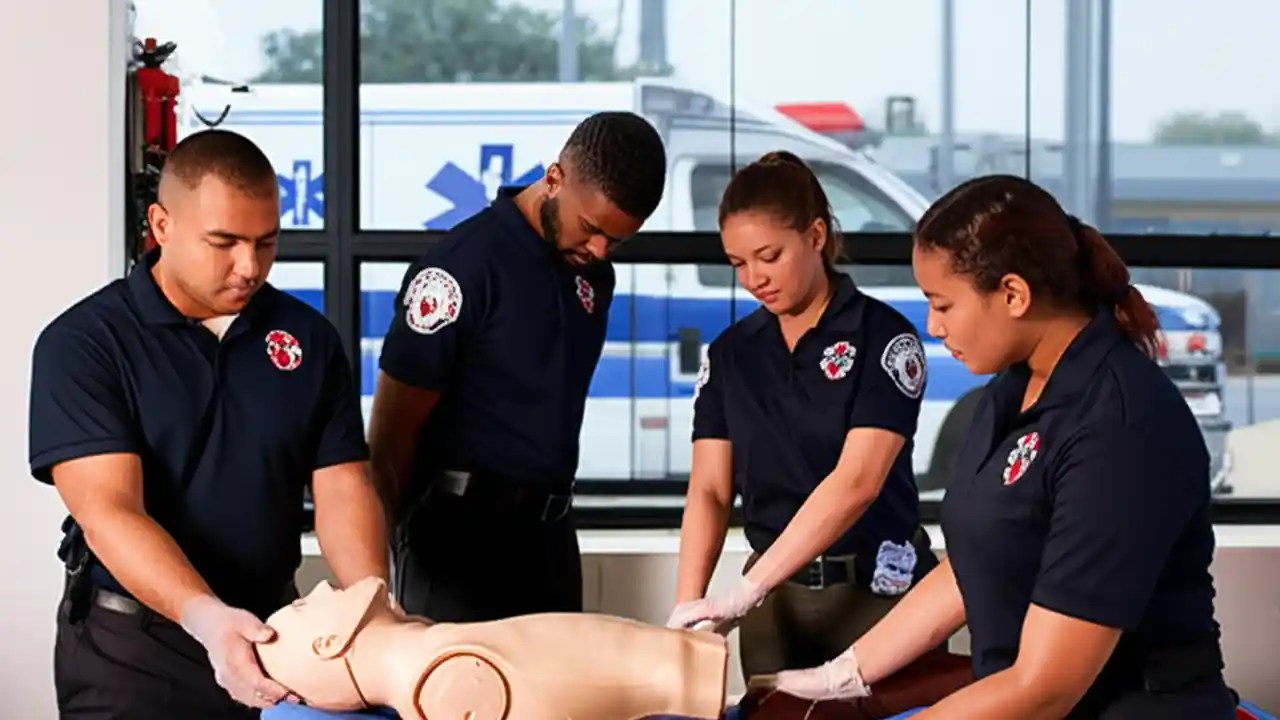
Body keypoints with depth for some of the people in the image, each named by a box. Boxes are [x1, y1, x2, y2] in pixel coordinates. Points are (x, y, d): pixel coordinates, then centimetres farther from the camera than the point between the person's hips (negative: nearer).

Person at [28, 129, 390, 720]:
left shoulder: (310, 338, 2)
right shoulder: (82, 343, -11)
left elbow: (341, 490, -1)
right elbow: (107, 511, -20)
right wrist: (206, 617, -35)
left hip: (273, 629, 4)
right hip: (129, 643, -4)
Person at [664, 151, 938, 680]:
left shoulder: (883, 337, -10)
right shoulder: (731, 352, 6)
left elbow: (855, 483, -20)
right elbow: (709, 490, 1)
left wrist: (745, 591, -26)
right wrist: (688, 604, -17)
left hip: (876, 591, -4)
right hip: (774, 594, 4)